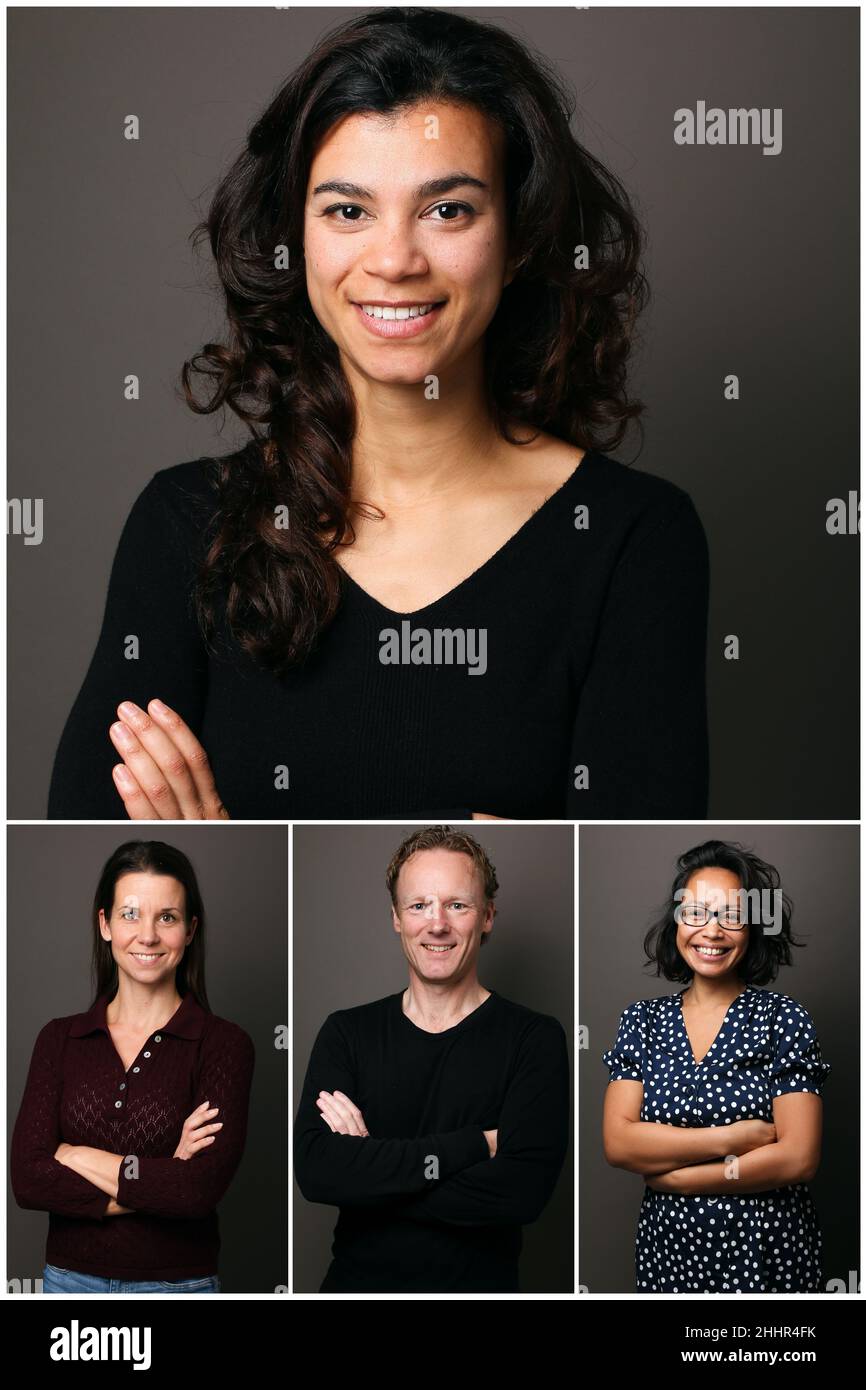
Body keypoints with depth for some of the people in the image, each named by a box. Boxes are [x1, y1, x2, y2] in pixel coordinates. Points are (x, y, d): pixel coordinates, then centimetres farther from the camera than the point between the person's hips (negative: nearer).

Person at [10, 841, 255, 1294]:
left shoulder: (224, 1044, -9)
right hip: (69, 1277, 2)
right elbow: (27, 1179, -10)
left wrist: (75, 1156, -12)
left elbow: (201, 1188, -20)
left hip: (177, 1282, -2)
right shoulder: (59, 1039, 1)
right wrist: (163, 1180, -17)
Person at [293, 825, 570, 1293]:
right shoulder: (346, 1033, 0)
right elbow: (314, 1170, -14)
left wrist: (367, 1169, -16)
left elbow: (522, 1192, -20)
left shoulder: (534, 1039, -8)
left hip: (478, 1284, -2)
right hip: (355, 1281, 2)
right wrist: (471, 1146, -19)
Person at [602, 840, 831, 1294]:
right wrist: (735, 1138, -18)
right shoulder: (642, 1021, 2)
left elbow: (799, 1158, -15)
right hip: (668, 1249, 3)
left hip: (767, 1254, -3)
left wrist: (674, 1177, -13)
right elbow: (617, 1143, -9)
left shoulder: (783, 1018, -7)